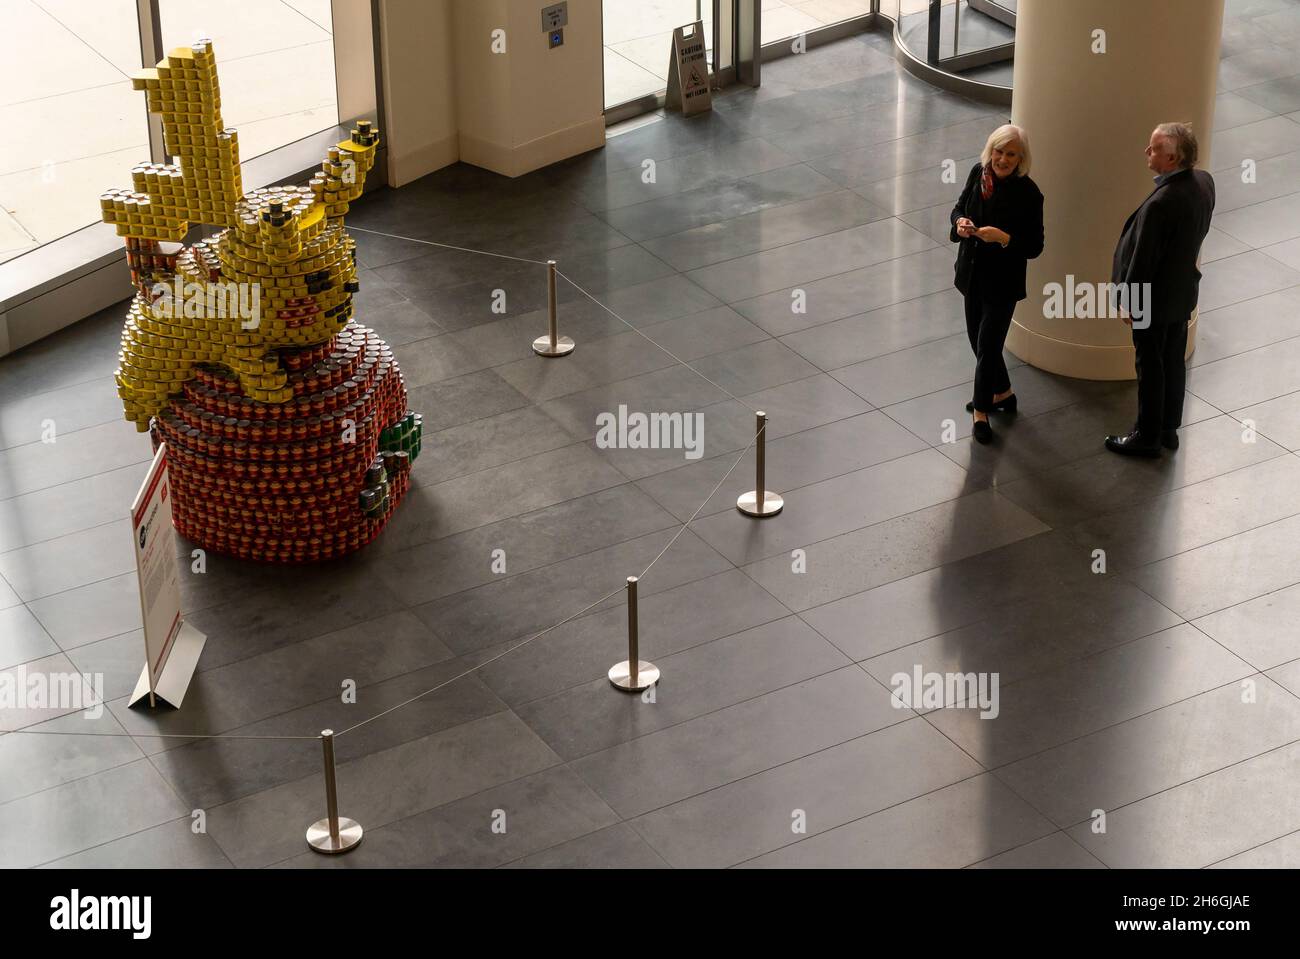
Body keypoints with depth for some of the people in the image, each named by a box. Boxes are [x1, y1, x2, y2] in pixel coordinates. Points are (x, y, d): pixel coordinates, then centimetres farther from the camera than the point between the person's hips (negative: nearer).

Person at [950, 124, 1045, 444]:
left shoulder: (1028, 193, -20)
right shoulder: (979, 173, -5)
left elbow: (1034, 247, -16)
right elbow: (960, 207, 10)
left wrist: (1003, 238, -31)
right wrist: (960, 222, -13)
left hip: (1003, 281, -6)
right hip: (973, 273, 6)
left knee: (987, 345, -1)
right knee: (977, 339, 19)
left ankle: (981, 412, 15)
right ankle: (1002, 394, 40)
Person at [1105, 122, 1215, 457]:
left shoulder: (1160, 204, -34)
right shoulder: (1204, 182, -8)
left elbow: (1143, 259, -25)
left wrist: (1129, 302, -12)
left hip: (1155, 298, -8)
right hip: (1184, 291, 8)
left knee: (1150, 367, 9)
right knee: (1174, 361, 21)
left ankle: (1147, 437, 24)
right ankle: (1169, 428, 36)